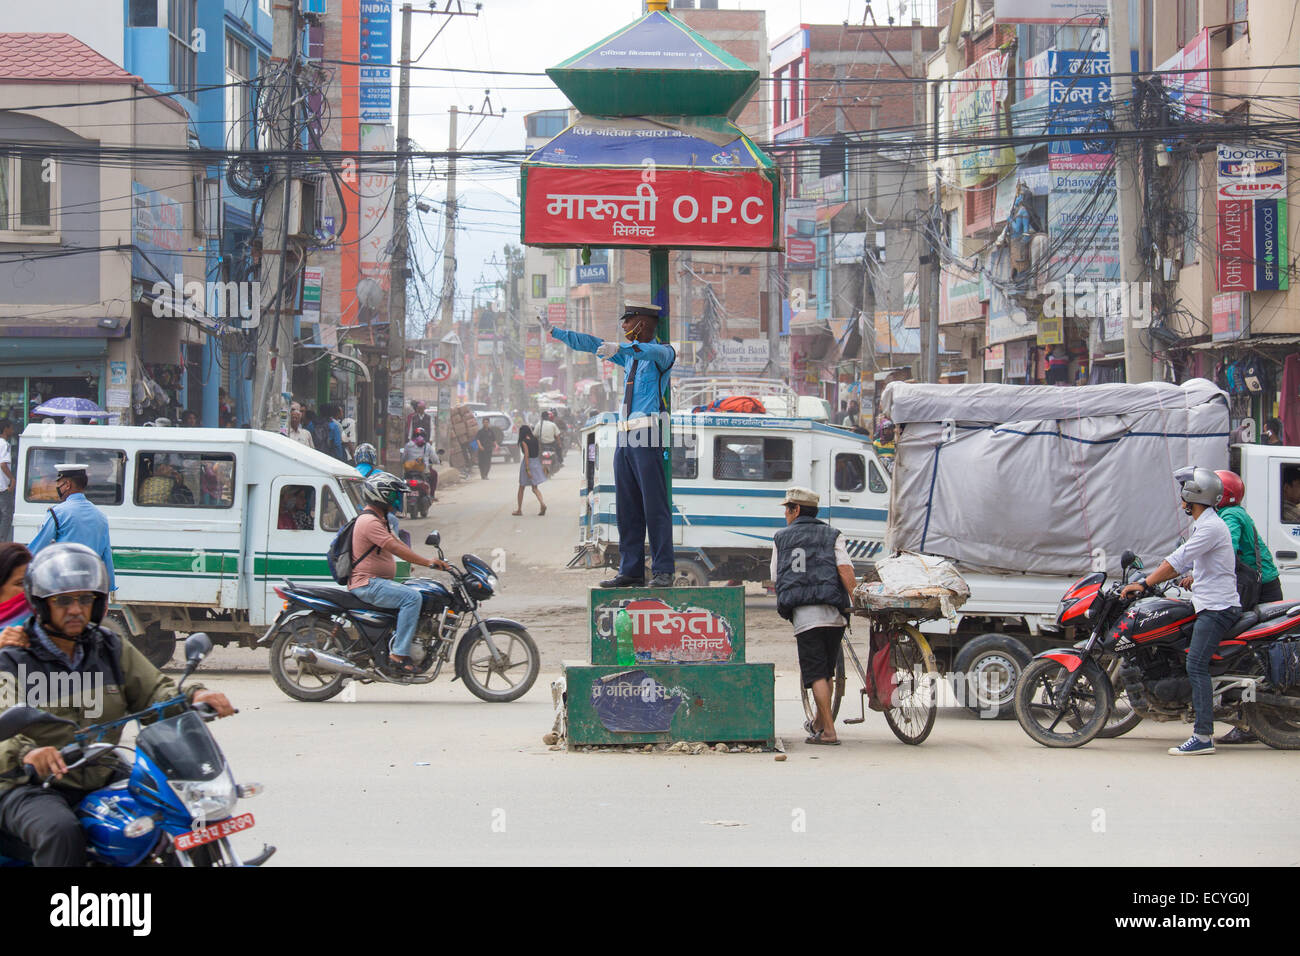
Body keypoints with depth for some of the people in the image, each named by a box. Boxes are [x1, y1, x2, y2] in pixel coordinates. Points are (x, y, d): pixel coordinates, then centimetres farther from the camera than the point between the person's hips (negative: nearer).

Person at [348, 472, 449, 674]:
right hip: (367, 583, -11)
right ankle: (399, 654, -29)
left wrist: (428, 561, 7)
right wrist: (427, 562, -23)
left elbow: (398, 543, 18)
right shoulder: (369, 521, -16)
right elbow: (395, 548, -24)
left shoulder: (379, 519, 20)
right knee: (412, 597, -25)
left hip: (376, 582, 11)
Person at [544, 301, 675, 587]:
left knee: (655, 507, -10)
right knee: (627, 509, 6)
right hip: (625, 439, 8)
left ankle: (663, 571, -11)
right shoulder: (629, 355, 22)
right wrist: (554, 332, 32)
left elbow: (653, 352, -25)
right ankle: (630, 571, 8)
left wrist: (619, 347, -41)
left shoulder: (663, 352, -1)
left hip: (648, 436, -8)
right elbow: (591, 344, 30)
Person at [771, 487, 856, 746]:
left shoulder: (781, 539, 15)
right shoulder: (832, 536, 14)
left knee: (816, 674, -3)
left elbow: (776, 577, 20)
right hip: (834, 613, 2)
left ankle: (829, 731, -11)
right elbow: (845, 570, -2)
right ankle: (819, 722, 31)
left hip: (803, 615, -2)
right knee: (827, 672, 16)